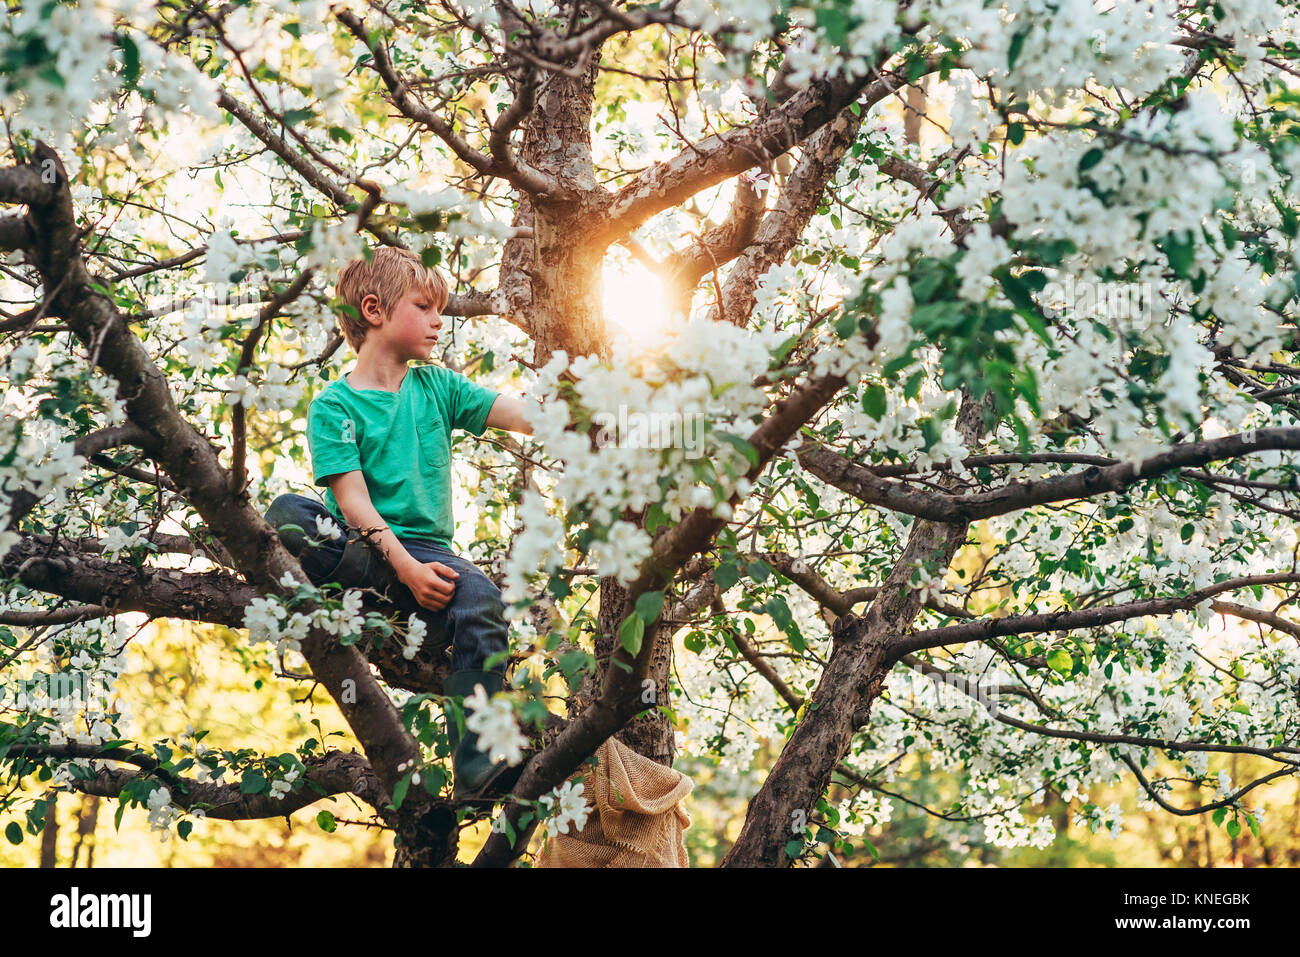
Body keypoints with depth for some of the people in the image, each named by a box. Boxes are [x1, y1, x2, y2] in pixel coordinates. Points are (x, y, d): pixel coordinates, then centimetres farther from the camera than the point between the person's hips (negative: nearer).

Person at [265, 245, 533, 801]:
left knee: (480, 600, -31)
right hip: (358, 543, -2)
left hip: (426, 547, 2)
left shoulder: (436, 388, 13)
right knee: (286, 514, -31)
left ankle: (474, 775, -34)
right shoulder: (335, 405, 1)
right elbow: (354, 500, -10)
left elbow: (528, 416, 2)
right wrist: (407, 568, -24)